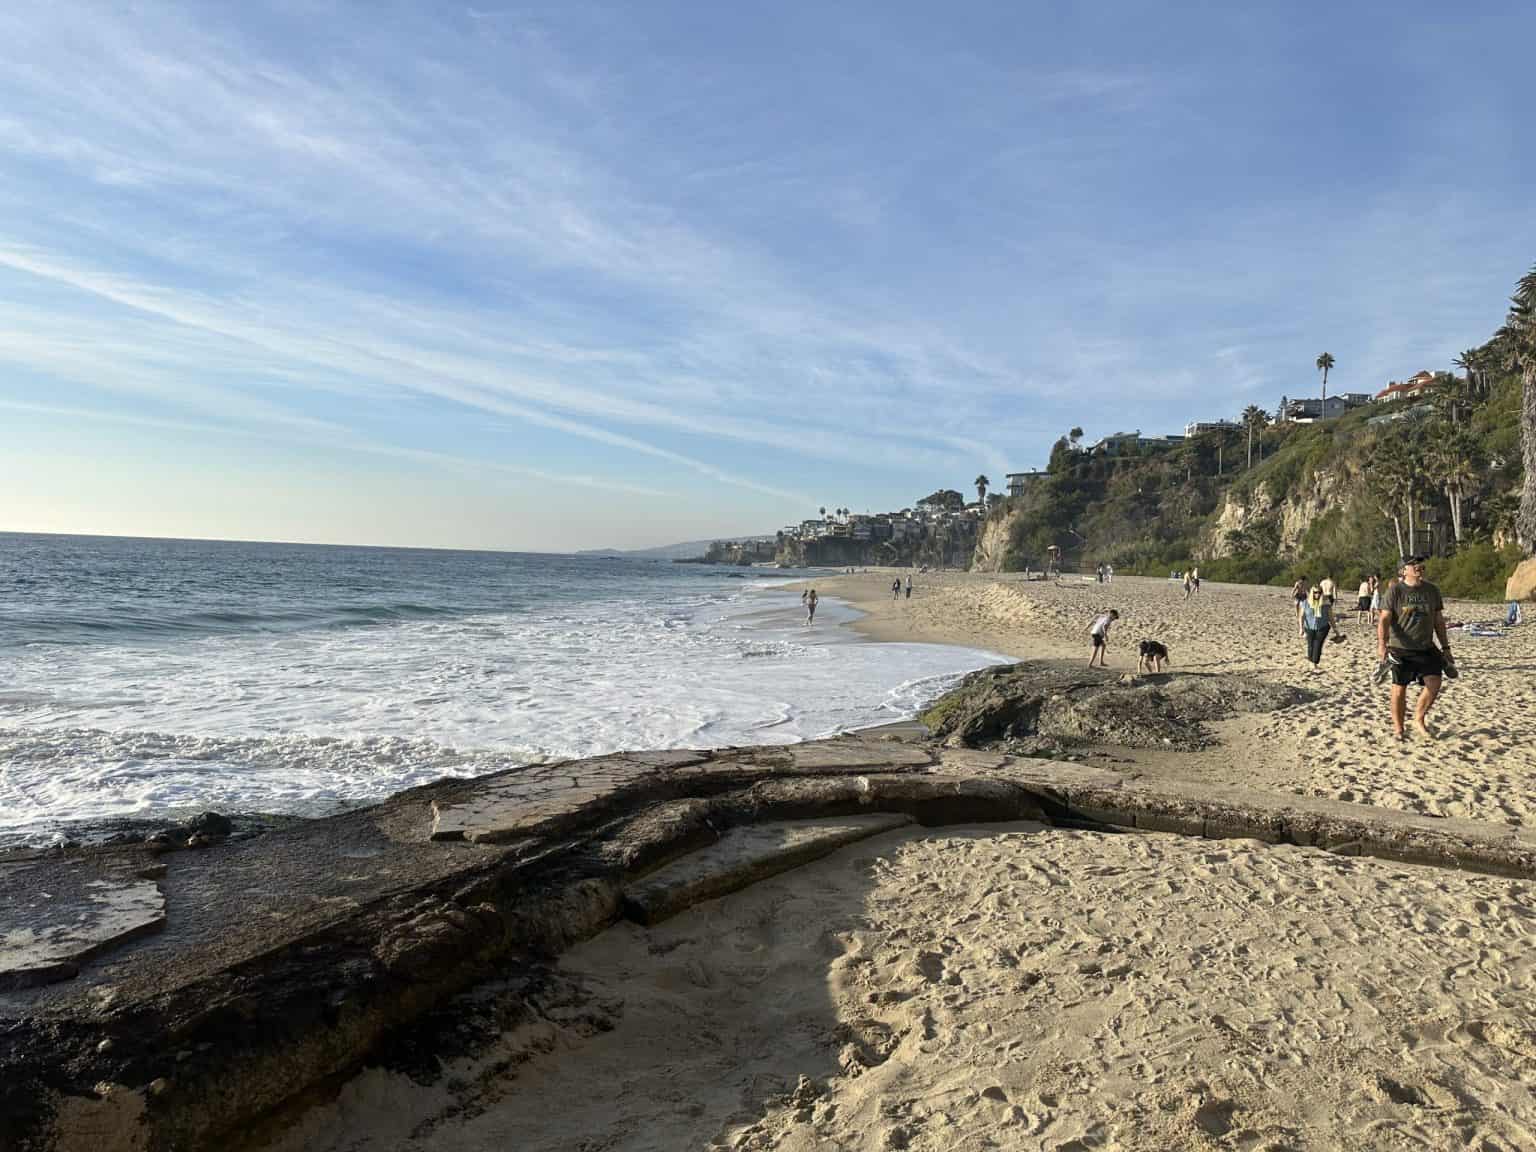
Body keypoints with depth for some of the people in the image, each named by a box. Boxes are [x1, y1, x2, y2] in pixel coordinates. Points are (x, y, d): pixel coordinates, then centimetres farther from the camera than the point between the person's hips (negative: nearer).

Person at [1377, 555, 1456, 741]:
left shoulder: (1432, 590, 8)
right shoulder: (1395, 590, -6)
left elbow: (1438, 621, 14)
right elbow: (1384, 619, -11)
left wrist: (1445, 647, 12)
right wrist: (1382, 644, -24)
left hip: (1426, 647, 4)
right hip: (1400, 649, -4)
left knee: (1434, 682, -11)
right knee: (1399, 689, 2)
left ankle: (1419, 719, 9)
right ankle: (1398, 729, 14)